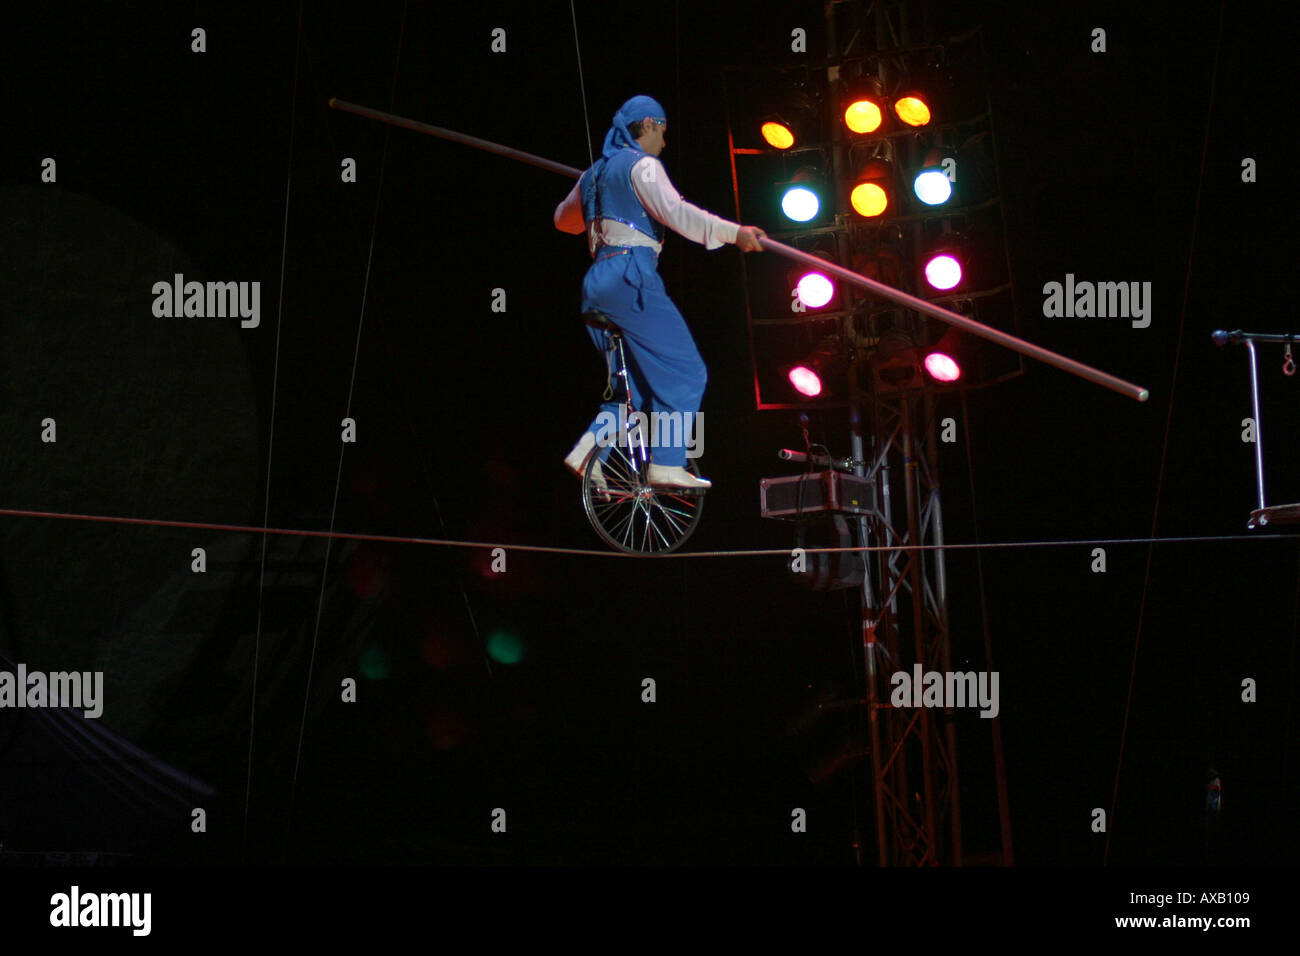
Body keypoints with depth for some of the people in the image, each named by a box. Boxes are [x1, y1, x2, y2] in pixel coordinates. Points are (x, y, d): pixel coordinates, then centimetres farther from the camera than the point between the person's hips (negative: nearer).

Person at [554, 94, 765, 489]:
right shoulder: (642, 164, -3)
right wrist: (732, 232, -23)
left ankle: (588, 451, 0)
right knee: (684, 372, -7)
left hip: (596, 284, 9)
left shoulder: (596, 172, 23)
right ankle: (667, 464, -17)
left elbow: (564, 218, 39)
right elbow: (673, 210, -19)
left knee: (636, 383, 15)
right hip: (631, 278, -9)